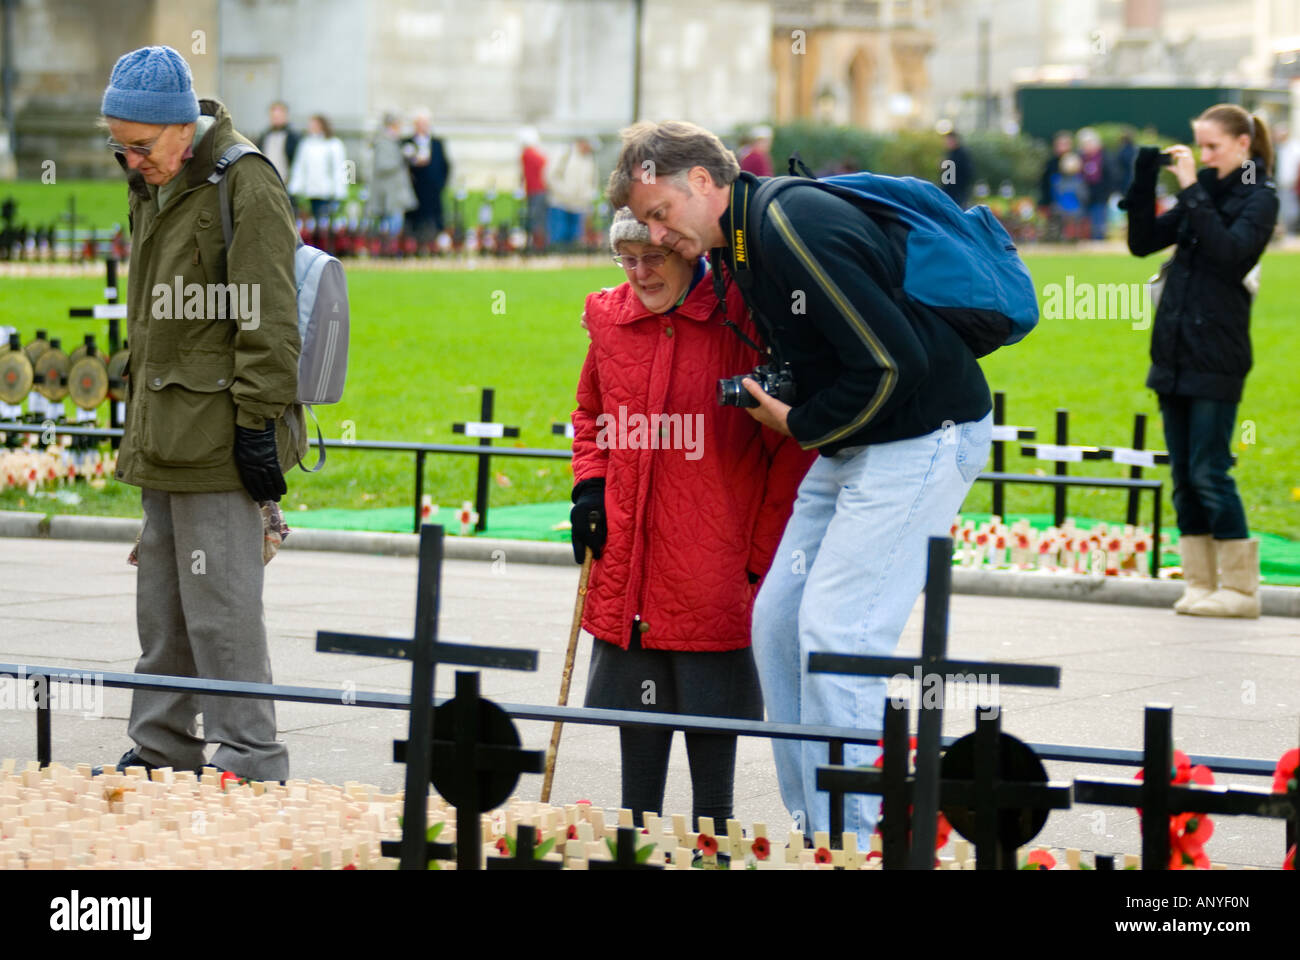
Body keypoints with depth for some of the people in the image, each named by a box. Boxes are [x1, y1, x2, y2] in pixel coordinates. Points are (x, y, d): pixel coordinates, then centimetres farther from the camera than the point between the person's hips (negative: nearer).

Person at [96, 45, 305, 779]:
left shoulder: (244, 184, -14)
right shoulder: (152, 187, 14)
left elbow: (267, 319, -17)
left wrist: (259, 422, -18)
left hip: (219, 440, -9)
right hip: (163, 439, 9)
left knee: (220, 608, -7)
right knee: (162, 607, 15)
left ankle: (251, 766, 0)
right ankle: (163, 751, 26)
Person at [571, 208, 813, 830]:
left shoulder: (740, 320, -10)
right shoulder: (609, 318, 5)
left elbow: (792, 443, -5)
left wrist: (764, 551, -6)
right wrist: (589, 485, 7)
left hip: (716, 562, -5)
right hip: (628, 554, 5)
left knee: (711, 703, 3)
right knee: (635, 696, 12)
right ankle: (637, 833, 23)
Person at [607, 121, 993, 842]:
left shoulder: (796, 227, -23)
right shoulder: (740, 245, 9)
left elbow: (891, 362, -25)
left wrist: (803, 426, -12)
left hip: (921, 440, -10)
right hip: (849, 444, 10)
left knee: (833, 632, -13)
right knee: (776, 621, 7)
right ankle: (809, 832, 14)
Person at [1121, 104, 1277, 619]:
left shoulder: (1258, 199, -4)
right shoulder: (1200, 196, 15)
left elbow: (1230, 251, -21)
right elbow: (1142, 242, 13)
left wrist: (1193, 191, -20)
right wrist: (1144, 180, 2)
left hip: (1217, 359, -7)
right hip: (1174, 354, 7)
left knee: (1208, 472, -8)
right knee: (1183, 475, 7)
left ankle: (1240, 588, -1)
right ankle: (1200, 582, 12)